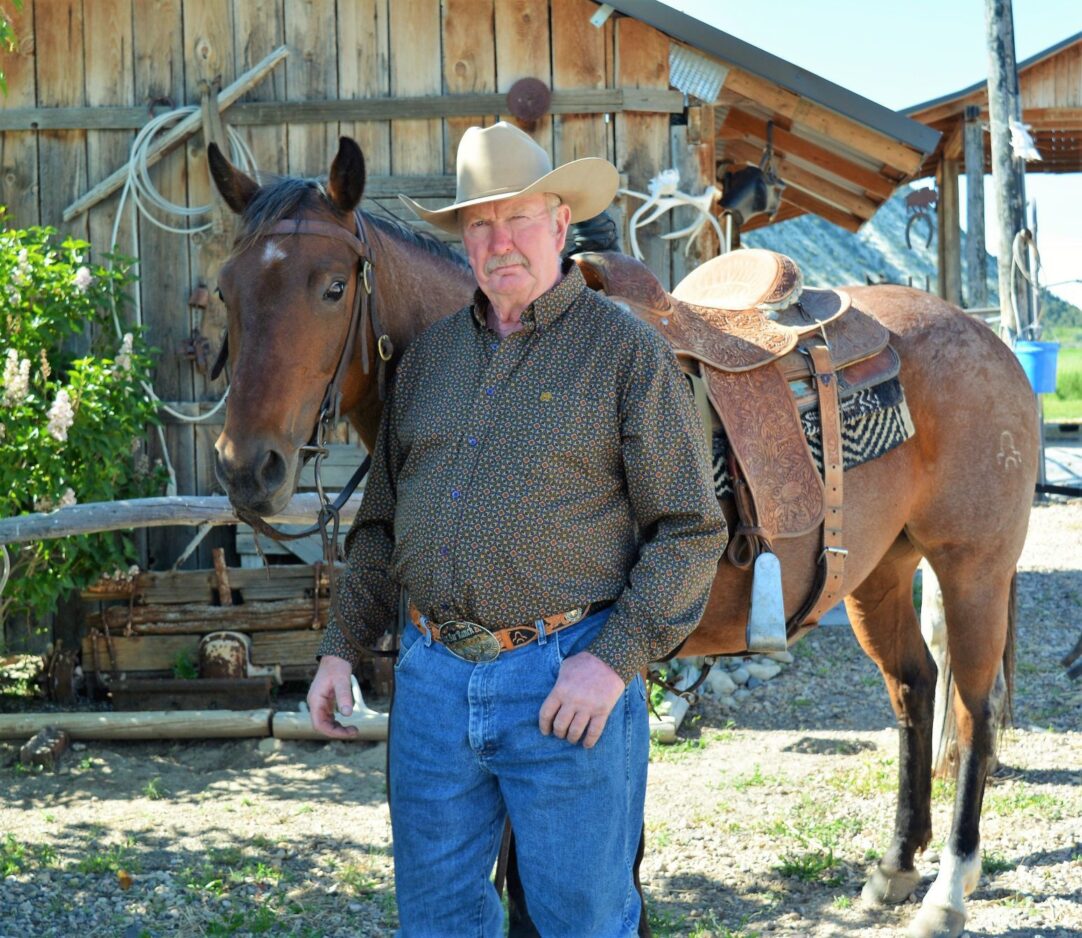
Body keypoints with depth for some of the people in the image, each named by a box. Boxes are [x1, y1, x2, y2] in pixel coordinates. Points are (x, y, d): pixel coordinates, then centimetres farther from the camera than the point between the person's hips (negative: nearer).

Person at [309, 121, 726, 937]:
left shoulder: (628, 353, -5)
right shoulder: (429, 356, 12)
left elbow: (691, 530, -8)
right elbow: (383, 522, 20)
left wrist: (615, 660, -17)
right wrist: (342, 646, 13)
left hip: (566, 680, -5)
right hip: (432, 677, 5)